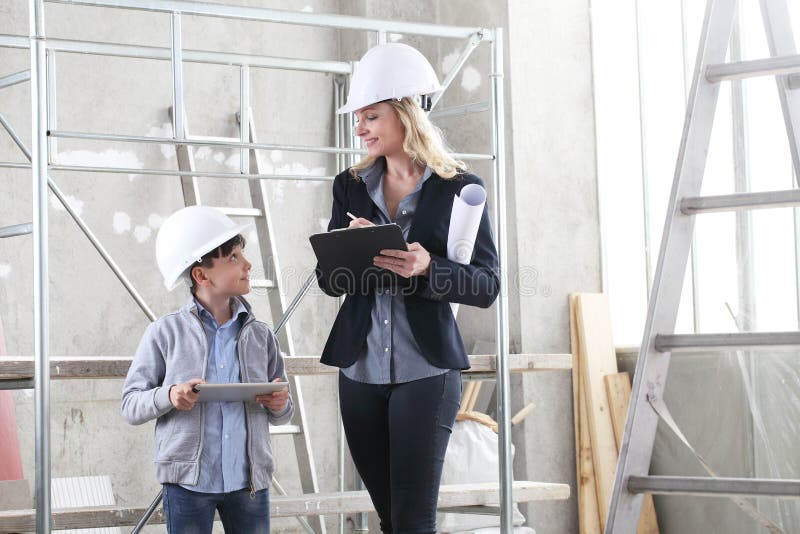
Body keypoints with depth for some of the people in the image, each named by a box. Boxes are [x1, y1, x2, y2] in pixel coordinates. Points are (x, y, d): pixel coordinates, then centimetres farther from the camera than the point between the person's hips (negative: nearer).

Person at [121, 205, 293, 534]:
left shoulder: (260, 336, 8)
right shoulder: (166, 333, 0)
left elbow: (282, 413, 15)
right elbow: (130, 405, -1)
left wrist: (280, 405, -8)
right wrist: (169, 396, -19)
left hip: (249, 480, 3)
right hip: (188, 480, -3)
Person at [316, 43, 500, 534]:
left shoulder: (459, 189, -4)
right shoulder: (351, 187, 9)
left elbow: (488, 286, -5)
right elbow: (329, 282, 9)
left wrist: (427, 268, -23)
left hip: (426, 371, -5)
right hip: (361, 371, 5)